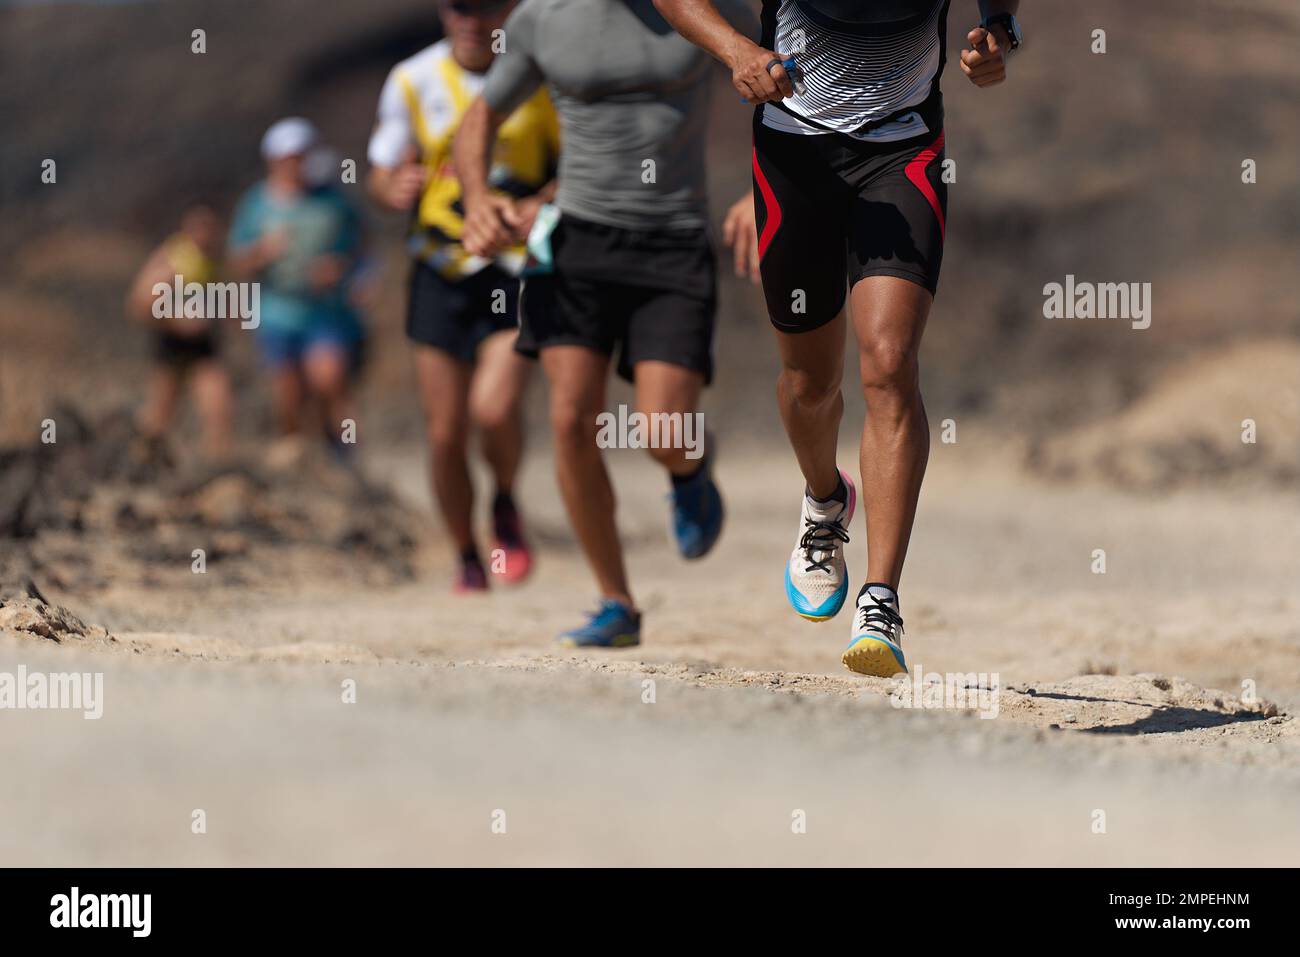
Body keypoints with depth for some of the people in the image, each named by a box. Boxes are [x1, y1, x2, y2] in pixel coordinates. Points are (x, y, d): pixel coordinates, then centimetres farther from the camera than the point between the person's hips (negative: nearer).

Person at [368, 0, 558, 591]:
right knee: (445, 433, 1)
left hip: (519, 268, -2)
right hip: (440, 271, 2)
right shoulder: (413, 81, 2)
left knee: (493, 409, -21)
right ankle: (467, 560, 22)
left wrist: (544, 203, -15)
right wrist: (394, 187, -15)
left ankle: (506, 506, 11)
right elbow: (382, 172, 9)